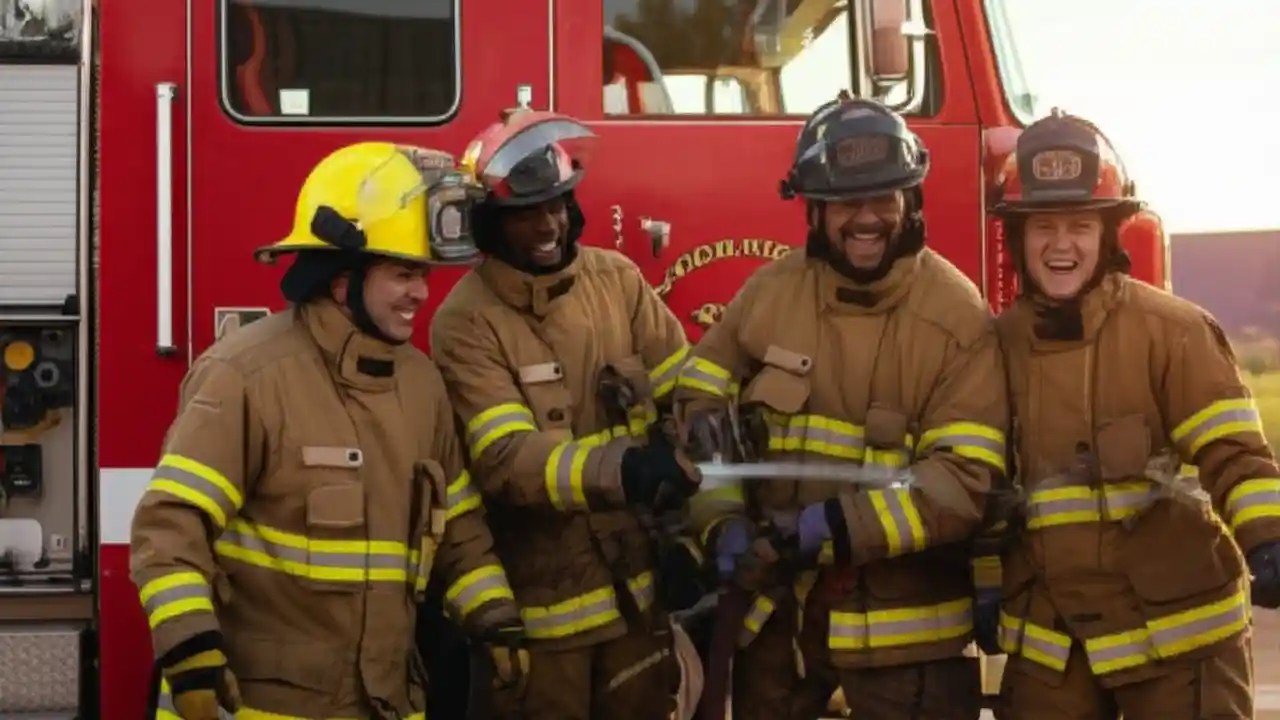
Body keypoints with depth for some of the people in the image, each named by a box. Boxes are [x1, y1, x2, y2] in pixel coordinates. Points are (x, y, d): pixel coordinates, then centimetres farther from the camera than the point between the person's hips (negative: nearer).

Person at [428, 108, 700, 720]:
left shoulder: (617, 279, 1)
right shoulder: (466, 320, -13)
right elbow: (505, 459, -23)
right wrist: (619, 469, -37)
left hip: (636, 587, 4)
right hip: (542, 602, -4)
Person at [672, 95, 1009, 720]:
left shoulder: (957, 316, -13)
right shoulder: (769, 291, -1)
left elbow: (963, 479, -19)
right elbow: (701, 406, 4)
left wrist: (836, 529, -26)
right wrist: (723, 524, -10)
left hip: (902, 617, -3)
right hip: (773, 604, 4)